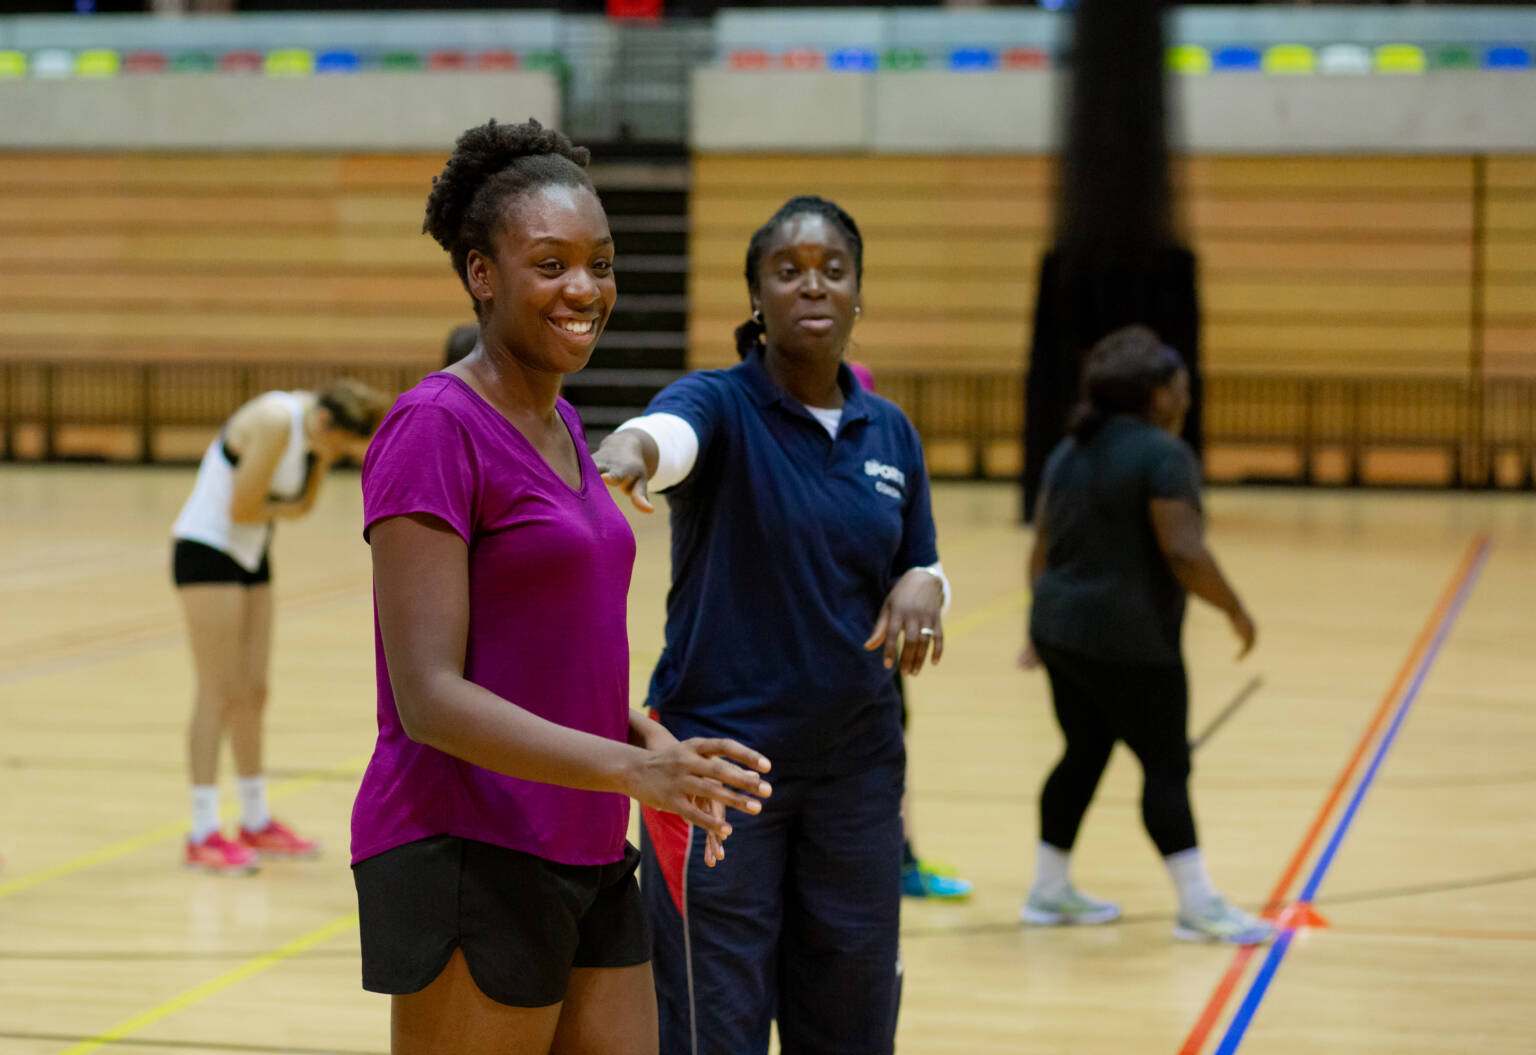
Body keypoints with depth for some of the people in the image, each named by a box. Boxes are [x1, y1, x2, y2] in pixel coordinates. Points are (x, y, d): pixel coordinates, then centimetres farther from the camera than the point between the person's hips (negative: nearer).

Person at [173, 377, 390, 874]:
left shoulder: (313, 429, 5)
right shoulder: (276, 423, -23)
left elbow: (303, 503, 3)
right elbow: (244, 508, -22)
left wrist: (327, 460, -9)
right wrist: (283, 510, -3)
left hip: (249, 555, 9)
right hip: (206, 551, -9)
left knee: (253, 692, 12)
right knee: (220, 693, -10)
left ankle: (256, 822, 21)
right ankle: (203, 836, -8)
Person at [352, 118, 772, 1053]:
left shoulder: (560, 423, 13)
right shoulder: (434, 428, -13)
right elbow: (430, 698, -20)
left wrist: (652, 741, 4)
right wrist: (631, 769, -28)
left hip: (588, 856, 8)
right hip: (467, 862, -8)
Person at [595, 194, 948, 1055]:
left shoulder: (891, 432, 8)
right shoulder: (722, 403, -8)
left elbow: (920, 562, 16)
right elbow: (676, 427, -31)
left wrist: (923, 587, -9)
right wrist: (636, 446, -56)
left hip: (858, 766, 5)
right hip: (721, 755, -5)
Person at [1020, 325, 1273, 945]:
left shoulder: (1070, 452, 12)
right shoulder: (1162, 454, -14)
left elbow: (1042, 549, 16)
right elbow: (1183, 552, -21)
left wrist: (1043, 627, 24)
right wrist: (1235, 610, -10)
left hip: (1061, 631, 8)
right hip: (1129, 643, -8)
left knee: (1083, 758, 17)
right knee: (1166, 765, -5)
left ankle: (1049, 891, 22)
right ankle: (1199, 906, -5)